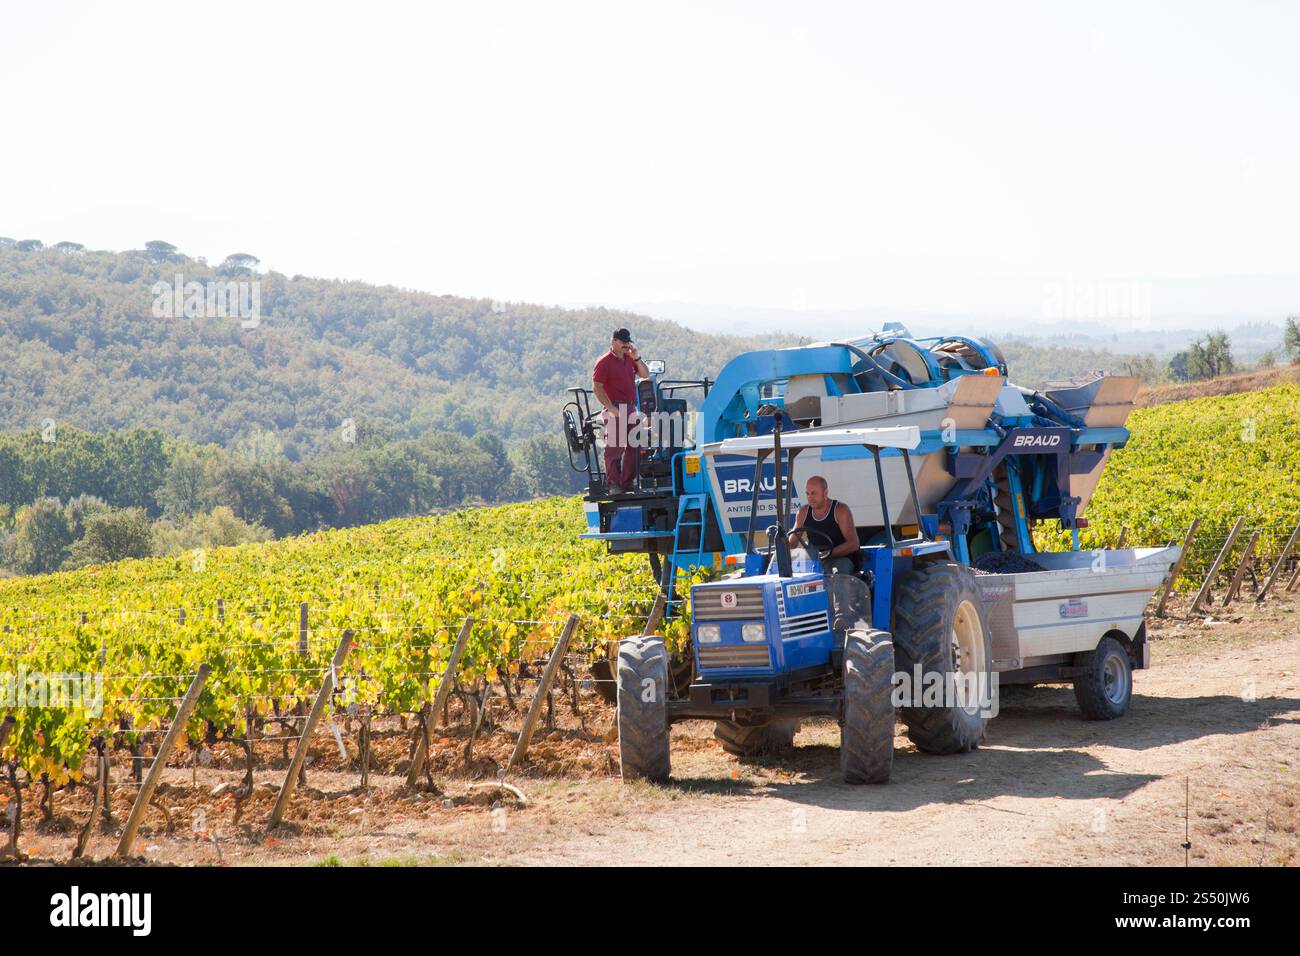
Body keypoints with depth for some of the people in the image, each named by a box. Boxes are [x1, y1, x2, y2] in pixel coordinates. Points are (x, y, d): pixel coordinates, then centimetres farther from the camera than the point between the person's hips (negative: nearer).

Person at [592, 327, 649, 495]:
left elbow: (645, 374, 10)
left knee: (633, 447, 10)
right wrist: (610, 407, -19)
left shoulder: (629, 359, 15)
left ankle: (628, 482, 19)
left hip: (631, 408, 8)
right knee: (614, 448, -8)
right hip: (615, 409, -8)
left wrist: (636, 357, -1)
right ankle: (612, 485, -6)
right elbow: (597, 387, -12)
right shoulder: (605, 362, -7)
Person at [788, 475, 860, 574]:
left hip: (840, 558, -4)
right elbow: (792, 542, 18)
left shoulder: (840, 510, -4)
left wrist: (831, 552, -24)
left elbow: (853, 543, -10)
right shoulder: (804, 512, 12)